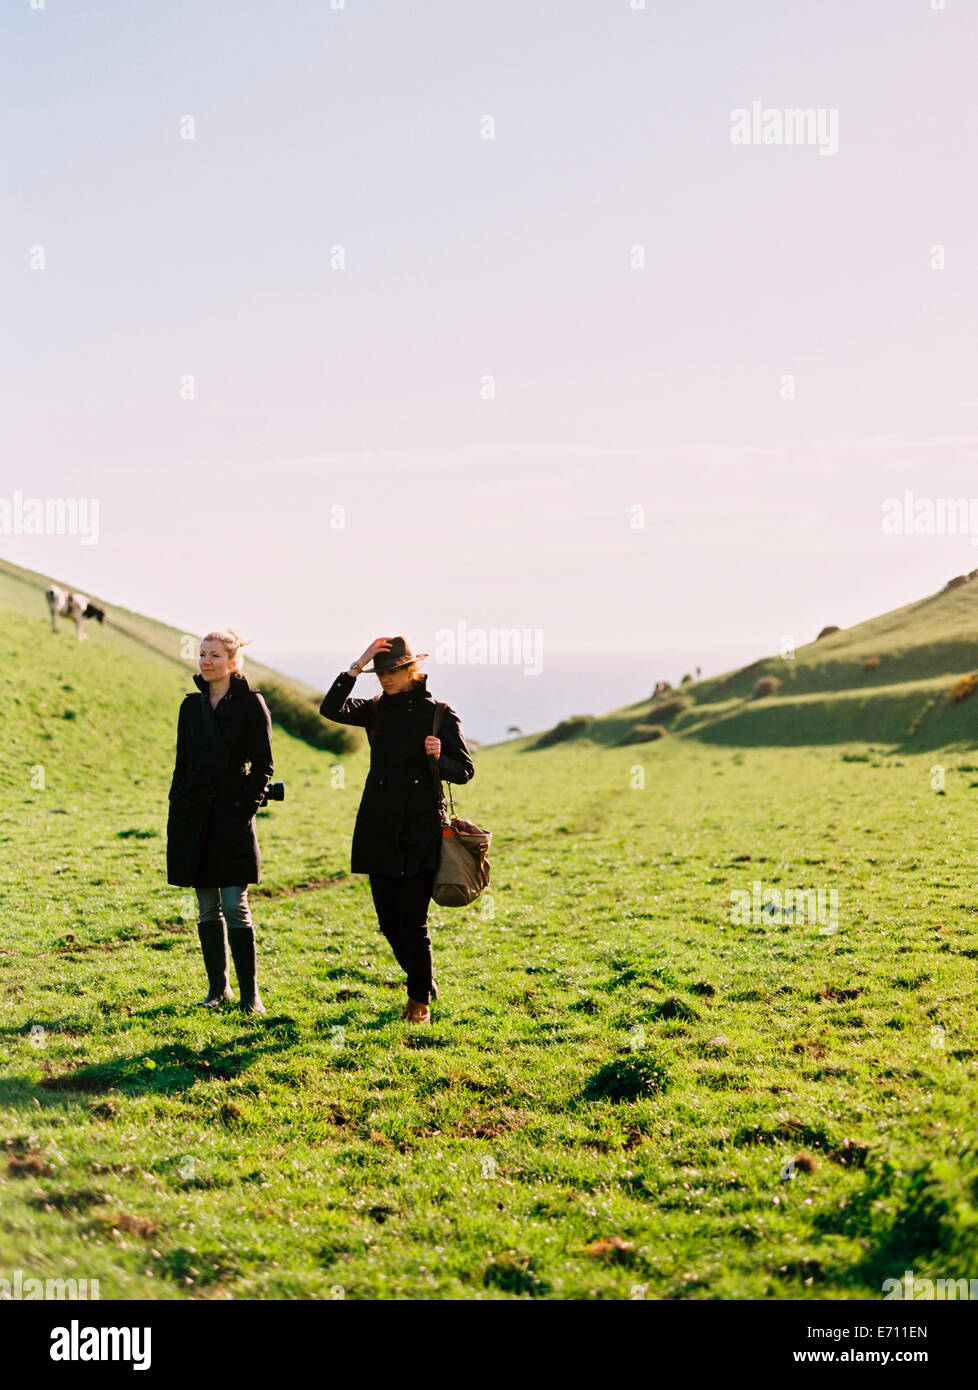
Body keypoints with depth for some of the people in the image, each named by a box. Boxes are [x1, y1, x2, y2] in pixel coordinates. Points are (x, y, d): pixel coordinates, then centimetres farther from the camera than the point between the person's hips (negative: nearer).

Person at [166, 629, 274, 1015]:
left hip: (232, 813, -5)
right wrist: (176, 814, 8)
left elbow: (262, 766, -3)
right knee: (207, 908, 8)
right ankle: (217, 986, 17)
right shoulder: (192, 706, 12)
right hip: (194, 813, 5)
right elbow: (182, 763, 15)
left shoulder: (250, 704, -3)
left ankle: (249, 992, 1)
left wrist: (245, 808, -11)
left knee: (235, 907, -7)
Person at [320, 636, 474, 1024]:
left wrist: (438, 758, -19)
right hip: (380, 830, 4)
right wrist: (357, 666, -11)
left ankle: (420, 1002, 11)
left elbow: (465, 770, 1)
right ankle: (424, 982, 30)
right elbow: (331, 708, -8)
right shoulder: (377, 710, 9)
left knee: (412, 921, -7)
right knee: (389, 920, 7)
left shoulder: (440, 714, -1)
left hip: (421, 832, -4)